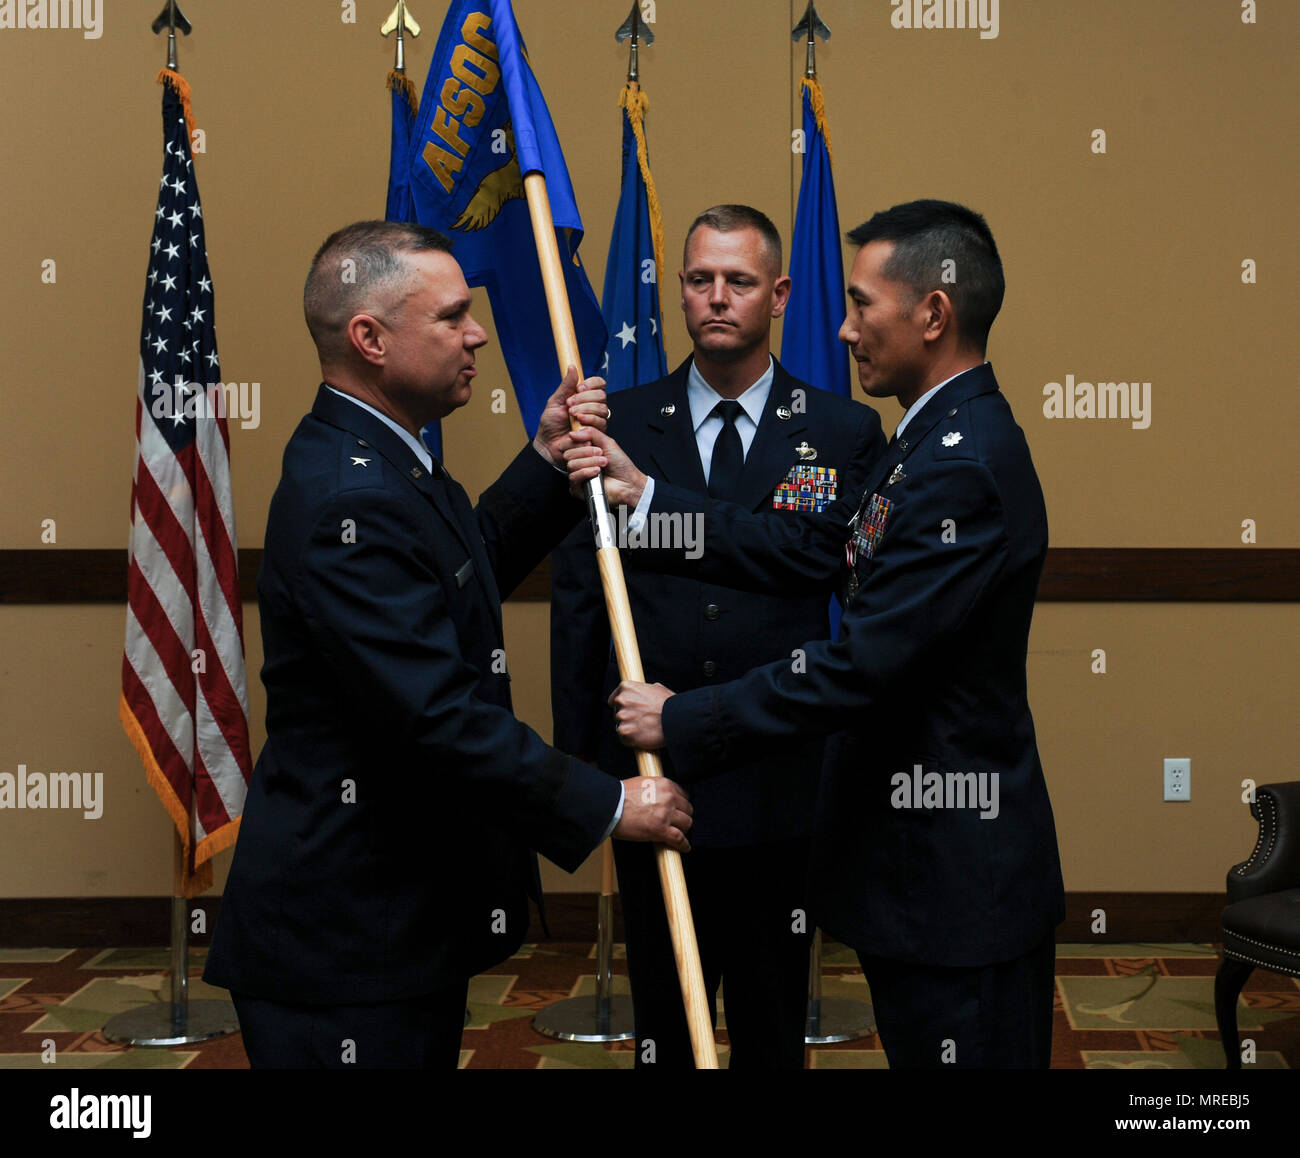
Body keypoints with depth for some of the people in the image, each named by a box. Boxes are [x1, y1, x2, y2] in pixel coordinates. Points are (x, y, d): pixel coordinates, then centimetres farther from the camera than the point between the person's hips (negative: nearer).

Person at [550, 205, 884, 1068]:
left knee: (774, 1030, 13)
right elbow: (577, 602, 4)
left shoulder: (845, 433, 1)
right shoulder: (617, 427, 3)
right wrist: (577, 766, 0)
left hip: (786, 792, 0)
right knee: (662, 1026, 14)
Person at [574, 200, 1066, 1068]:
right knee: (916, 1047, 20)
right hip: (919, 858, 10)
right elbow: (803, 549, 14)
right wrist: (645, 497, 10)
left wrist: (684, 720, -16)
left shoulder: (967, 468, -24)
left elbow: (861, 668, -26)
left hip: (957, 872, -10)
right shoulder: (935, 442, 11)